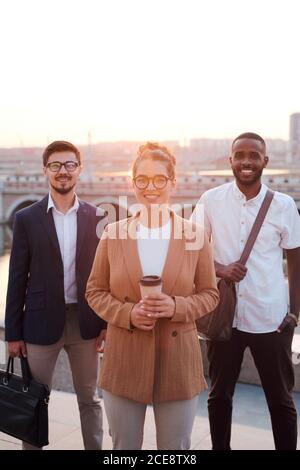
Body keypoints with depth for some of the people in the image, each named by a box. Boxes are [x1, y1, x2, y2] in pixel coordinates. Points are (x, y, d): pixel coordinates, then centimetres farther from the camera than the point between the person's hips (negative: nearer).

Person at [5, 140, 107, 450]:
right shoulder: (27, 218, -3)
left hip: (85, 321, 2)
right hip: (42, 321, -1)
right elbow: (17, 279, -2)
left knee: (89, 399, 15)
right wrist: (13, 333, -3)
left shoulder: (97, 217, 1)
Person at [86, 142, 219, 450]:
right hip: (124, 361, 1)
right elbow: (95, 292, 3)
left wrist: (176, 307, -17)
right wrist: (127, 313, -15)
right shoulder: (113, 234, -2)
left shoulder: (194, 236, -3)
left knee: (176, 448, 15)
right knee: (124, 447, 17)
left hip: (178, 361, 0)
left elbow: (209, 294, 3)